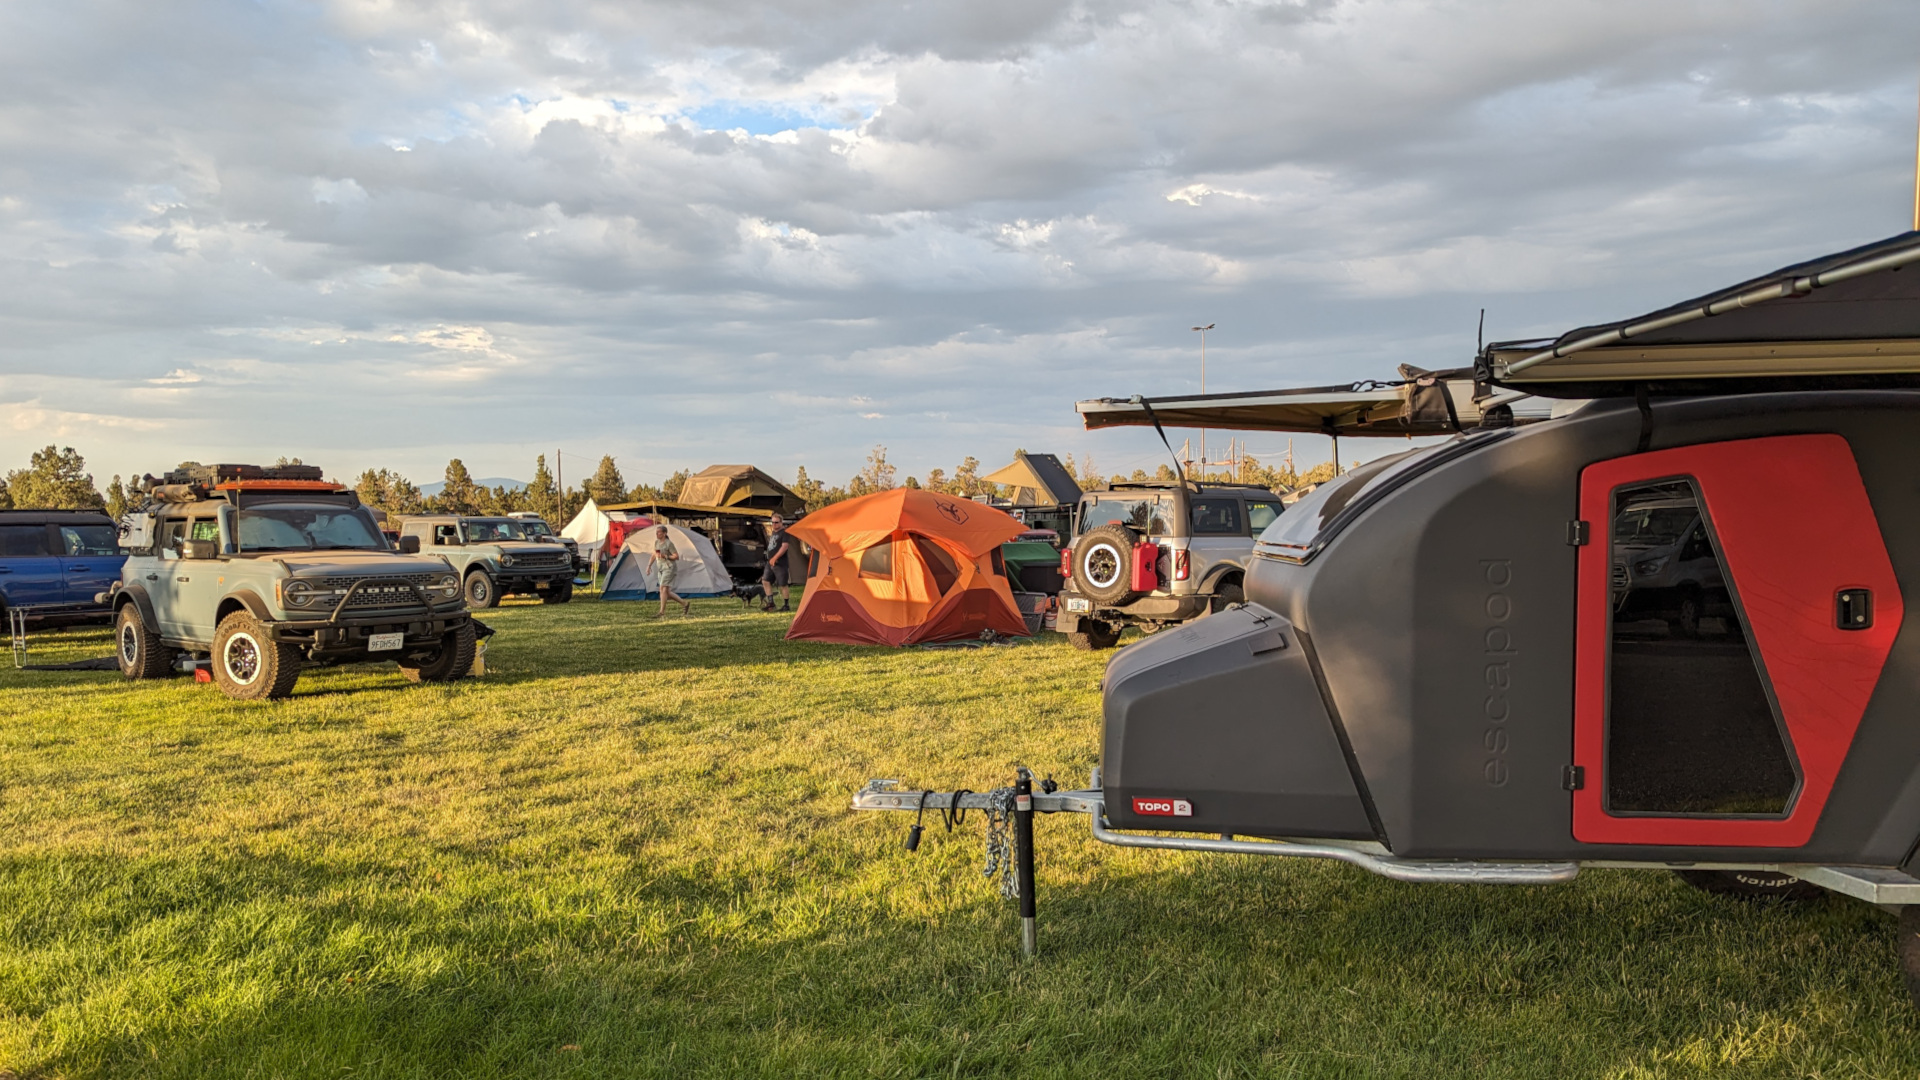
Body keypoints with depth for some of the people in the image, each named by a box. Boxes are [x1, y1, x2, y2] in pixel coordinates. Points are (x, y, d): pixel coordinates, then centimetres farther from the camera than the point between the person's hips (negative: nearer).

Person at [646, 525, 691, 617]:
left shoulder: (669, 543, -11)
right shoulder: (657, 542, 11)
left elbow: (676, 557, -11)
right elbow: (654, 554, 25)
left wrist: (665, 556, -22)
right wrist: (649, 565, 15)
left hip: (669, 568, -8)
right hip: (661, 570, 8)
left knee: (663, 588, -19)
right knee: (667, 593, 4)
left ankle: (662, 612, -21)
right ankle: (685, 603, 17)